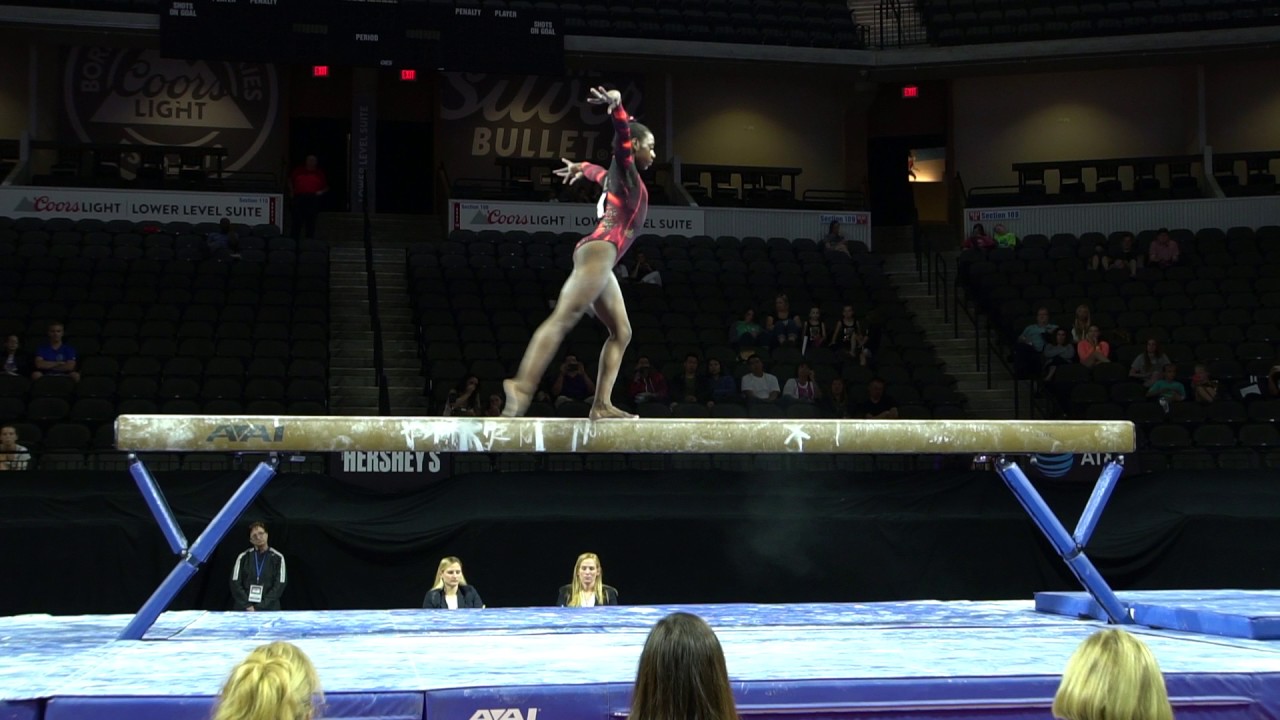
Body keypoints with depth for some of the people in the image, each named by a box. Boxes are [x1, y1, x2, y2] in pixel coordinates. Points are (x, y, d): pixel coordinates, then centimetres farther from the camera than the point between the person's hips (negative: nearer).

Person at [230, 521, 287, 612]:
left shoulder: (277, 558, 5)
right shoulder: (243, 557, 8)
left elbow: (279, 585, -2)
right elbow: (235, 583, 3)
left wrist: (261, 607, -10)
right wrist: (248, 606, -8)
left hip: (269, 610, -1)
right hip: (243, 609, 1)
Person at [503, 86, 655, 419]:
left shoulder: (618, 176, 28)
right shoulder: (625, 169, 4)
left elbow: (599, 172, 53)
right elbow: (622, 134, -18)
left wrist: (581, 168, 74)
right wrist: (617, 106, -36)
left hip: (601, 259, 10)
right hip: (599, 251, -10)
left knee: (621, 332, 6)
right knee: (563, 318, -23)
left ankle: (601, 405, -3)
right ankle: (522, 385, -37)